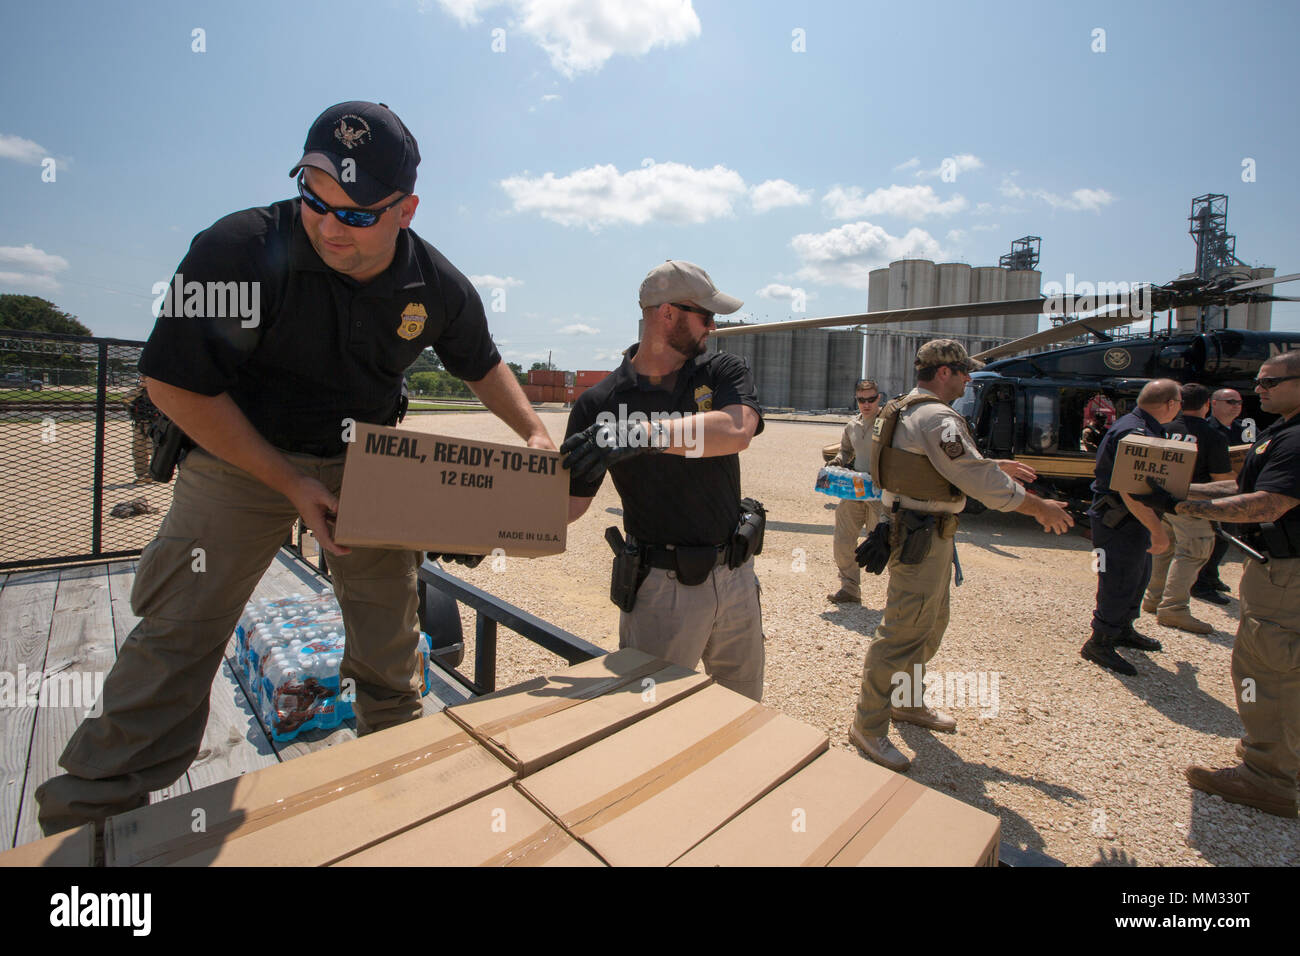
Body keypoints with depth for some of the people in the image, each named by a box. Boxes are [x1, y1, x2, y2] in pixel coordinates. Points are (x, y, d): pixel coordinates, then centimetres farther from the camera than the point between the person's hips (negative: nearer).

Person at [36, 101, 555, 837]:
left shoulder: (438, 286, -11)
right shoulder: (239, 249, -23)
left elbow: (483, 364, 8)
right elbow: (177, 383, -18)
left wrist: (534, 432, -6)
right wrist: (290, 482, -20)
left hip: (368, 461, 3)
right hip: (243, 456, -2)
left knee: (389, 636, 12)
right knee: (179, 631, -2)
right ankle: (100, 803, 21)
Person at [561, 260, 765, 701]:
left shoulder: (724, 371, 0)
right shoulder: (600, 403, -6)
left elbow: (736, 431, -23)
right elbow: (570, 499, -5)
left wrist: (644, 433, -36)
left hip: (737, 577, 4)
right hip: (663, 586, -3)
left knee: (745, 710, 21)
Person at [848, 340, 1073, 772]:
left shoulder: (910, 411, 15)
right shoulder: (937, 418, -18)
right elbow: (979, 480, -20)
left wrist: (996, 466, 23)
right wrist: (1040, 508, -8)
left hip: (924, 534, 11)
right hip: (921, 539, -11)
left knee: (930, 623, 22)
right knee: (903, 634, -5)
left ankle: (909, 703, 37)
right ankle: (868, 725, 5)